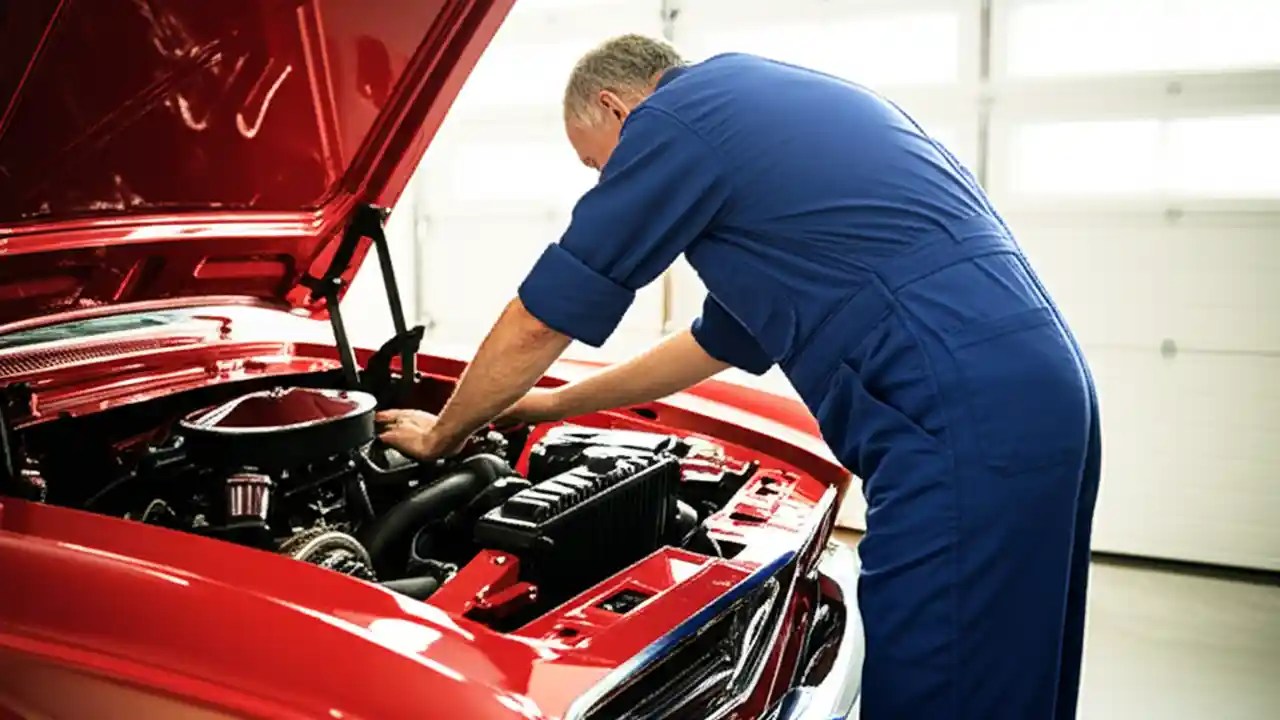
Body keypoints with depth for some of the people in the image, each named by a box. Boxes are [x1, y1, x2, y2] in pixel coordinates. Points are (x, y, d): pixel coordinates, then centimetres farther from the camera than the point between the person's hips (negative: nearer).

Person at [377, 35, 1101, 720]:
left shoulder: (672, 119, -1)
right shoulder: (767, 106, 27)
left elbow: (537, 324, 4)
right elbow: (724, 339, 33)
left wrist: (440, 434, 22)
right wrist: (559, 403, 40)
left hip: (966, 418, -10)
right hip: (1036, 393, 10)